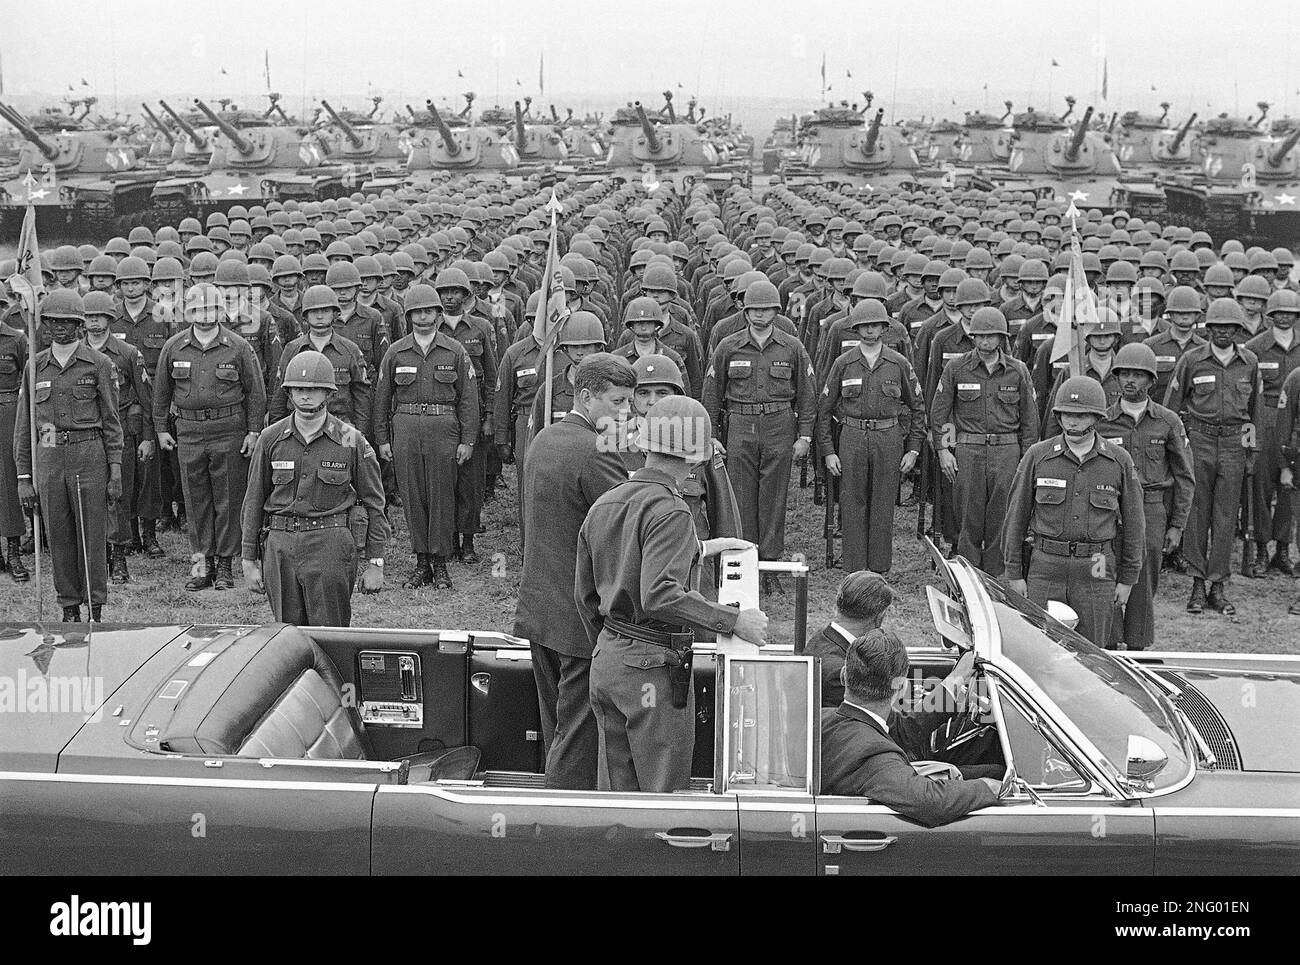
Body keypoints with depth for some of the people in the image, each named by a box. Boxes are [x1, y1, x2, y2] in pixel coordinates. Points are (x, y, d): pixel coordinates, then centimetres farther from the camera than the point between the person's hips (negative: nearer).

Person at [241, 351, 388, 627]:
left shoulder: (351, 441, -1)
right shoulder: (271, 438, 5)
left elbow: (374, 503, 3)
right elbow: (254, 500, 10)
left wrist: (375, 563, 0)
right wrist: (249, 560, 8)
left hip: (330, 545, -2)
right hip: (280, 545, 3)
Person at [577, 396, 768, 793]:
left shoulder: (603, 505, 9)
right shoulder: (670, 511, -17)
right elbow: (659, 596, -29)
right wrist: (733, 619, -23)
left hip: (606, 659, 8)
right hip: (654, 666, -8)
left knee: (615, 792, 16)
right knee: (665, 796, 2)